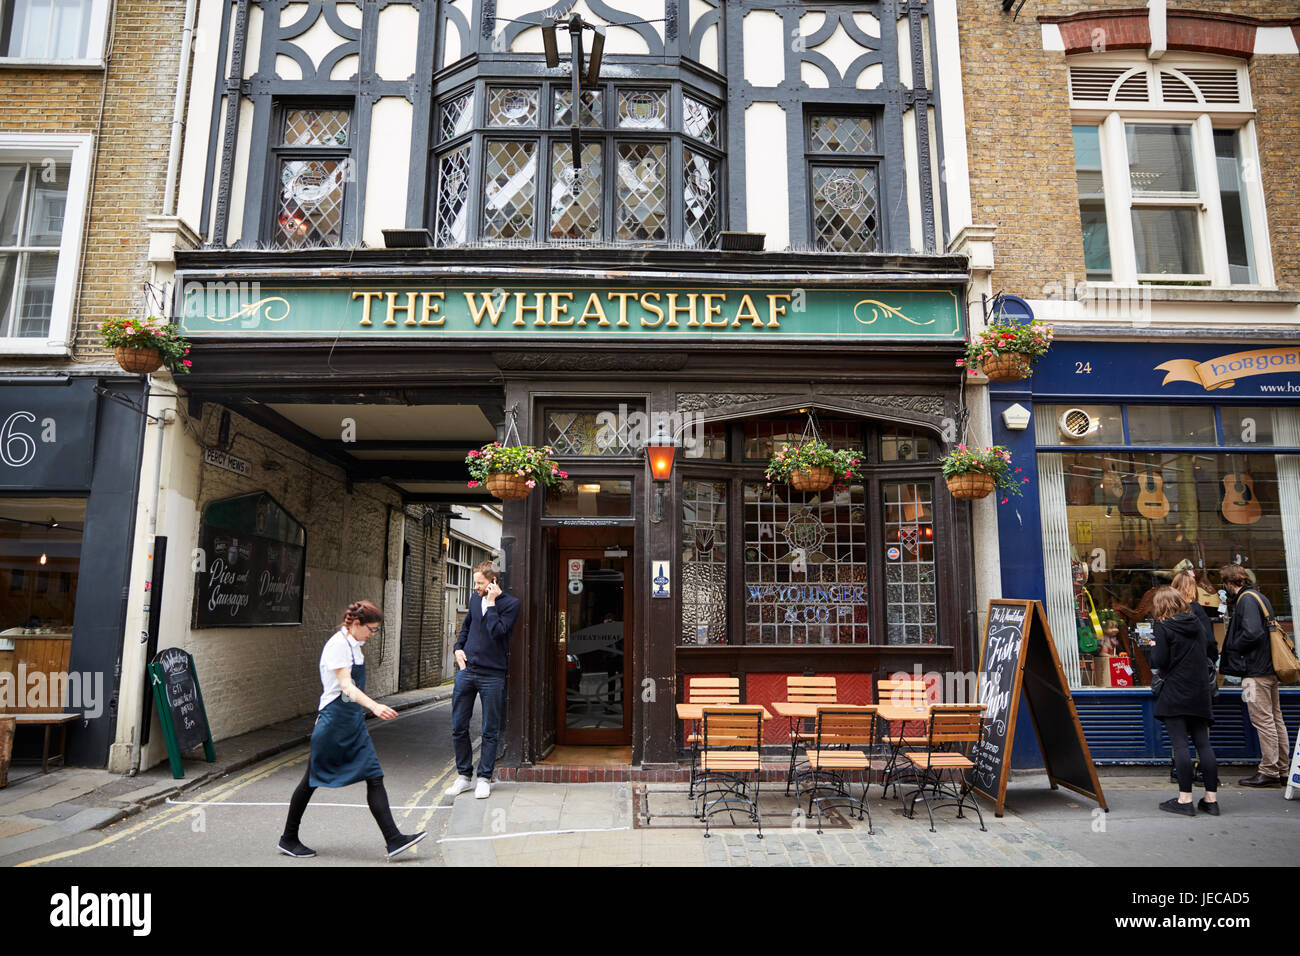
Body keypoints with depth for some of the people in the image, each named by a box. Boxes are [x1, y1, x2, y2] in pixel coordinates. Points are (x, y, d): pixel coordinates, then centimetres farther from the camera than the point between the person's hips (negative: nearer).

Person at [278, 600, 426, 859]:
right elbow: (345, 685, -29)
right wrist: (374, 706, -42)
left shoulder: (353, 644, 10)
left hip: (353, 720, 8)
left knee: (374, 777, 1)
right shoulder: (337, 645, -18)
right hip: (334, 720, -8)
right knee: (313, 780, 8)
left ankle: (393, 840, 1)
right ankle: (288, 839, 27)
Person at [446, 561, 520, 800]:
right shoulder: (475, 598, 9)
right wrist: (459, 647, 13)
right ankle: (464, 775, 22)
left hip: (492, 675, -5)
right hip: (466, 671, 5)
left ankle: (484, 778, 14)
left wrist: (491, 603, -17)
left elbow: (497, 632, -21)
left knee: (490, 731, 3)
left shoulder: (510, 603, -8)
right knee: (458, 728, 8)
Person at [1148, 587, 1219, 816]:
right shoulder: (1196, 625, 10)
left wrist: (1153, 649, 7)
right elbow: (1206, 654, 19)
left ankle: (1185, 798, -2)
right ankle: (1211, 798, 11)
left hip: (1175, 694, -6)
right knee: (1203, 743, 8)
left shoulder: (1163, 627, -8)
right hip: (1200, 693, 6)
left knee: (1180, 744, -4)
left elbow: (1159, 661, -12)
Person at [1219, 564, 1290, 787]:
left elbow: (1252, 633, -23)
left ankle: (1269, 772, -2)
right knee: (1275, 719, 13)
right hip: (1269, 668, 10)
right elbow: (1266, 630, 21)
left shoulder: (1246, 599, -13)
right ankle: (1282, 770, 19)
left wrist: (1232, 648, -8)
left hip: (1255, 670, -10)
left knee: (1263, 721, -6)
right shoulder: (1259, 597, 17)